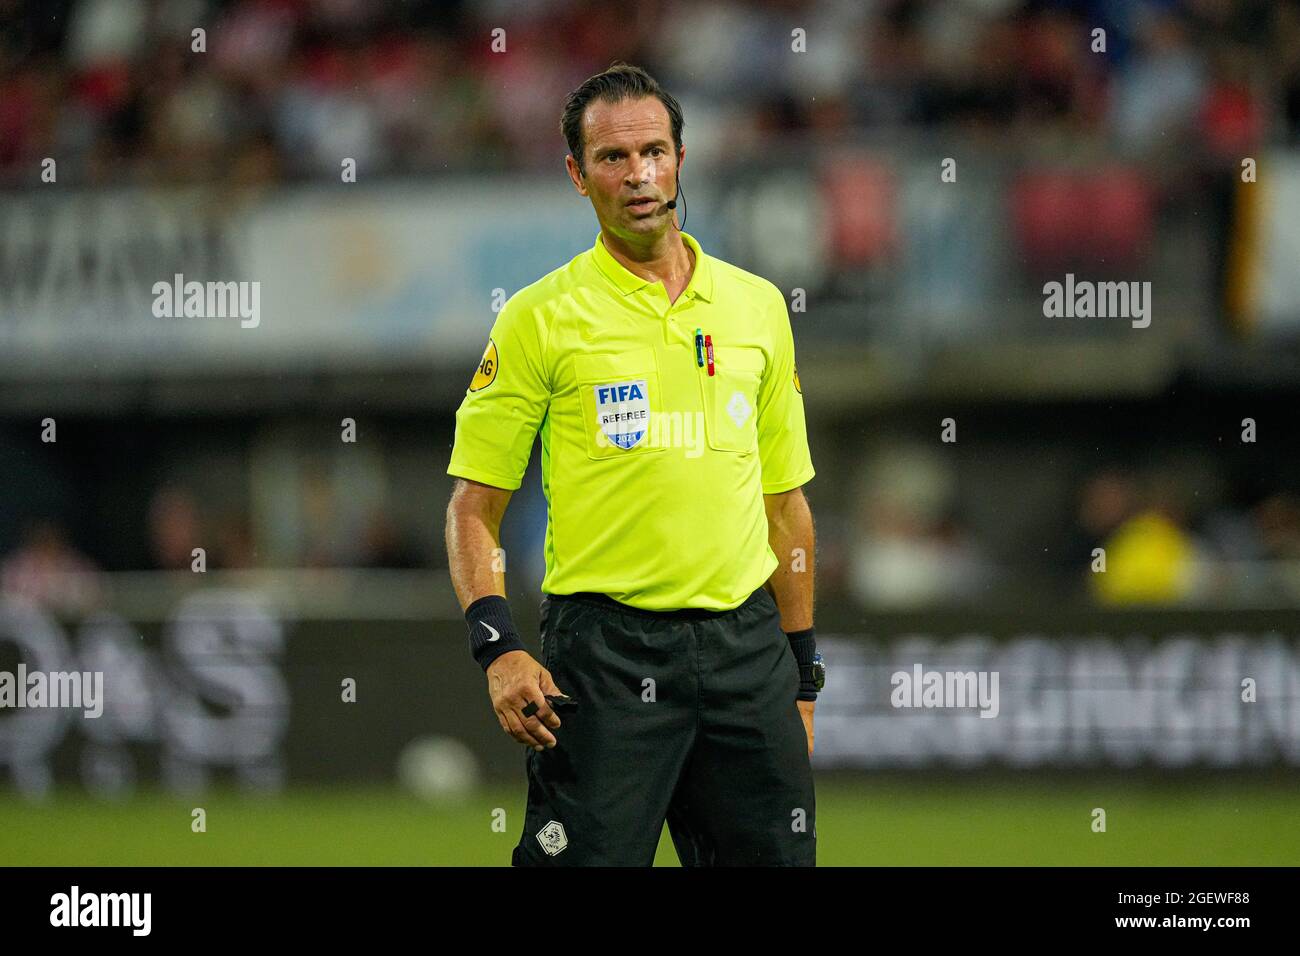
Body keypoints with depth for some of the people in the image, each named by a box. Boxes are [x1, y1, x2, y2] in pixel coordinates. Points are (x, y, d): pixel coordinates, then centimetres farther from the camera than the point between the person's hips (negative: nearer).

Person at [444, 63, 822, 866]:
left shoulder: (758, 307, 11)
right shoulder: (542, 317, 0)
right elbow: (474, 505, 0)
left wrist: (803, 675, 14)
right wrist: (498, 649, -13)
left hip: (746, 647, 4)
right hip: (606, 644, -4)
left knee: (772, 857, 3)